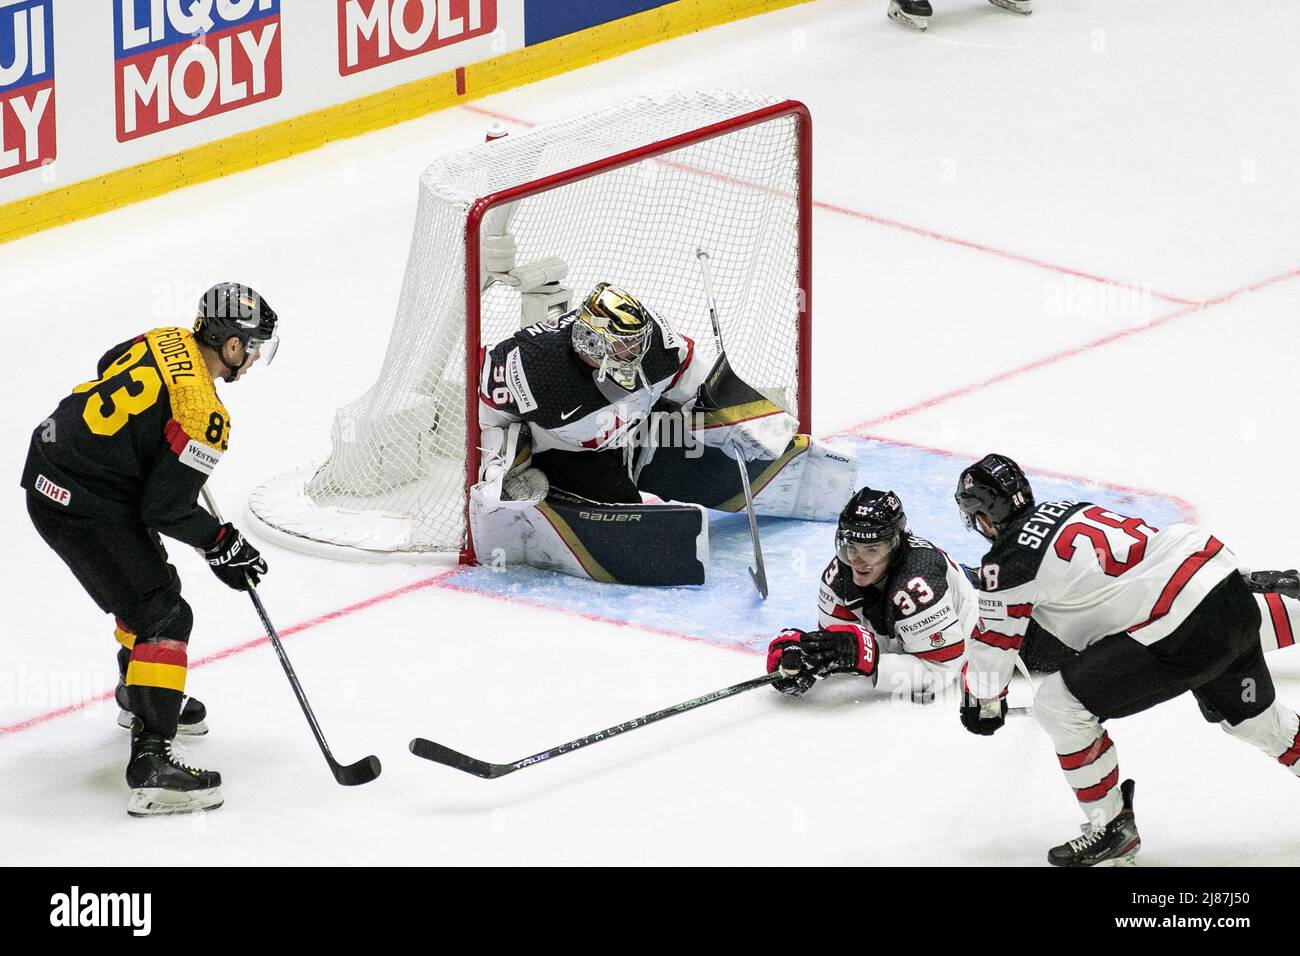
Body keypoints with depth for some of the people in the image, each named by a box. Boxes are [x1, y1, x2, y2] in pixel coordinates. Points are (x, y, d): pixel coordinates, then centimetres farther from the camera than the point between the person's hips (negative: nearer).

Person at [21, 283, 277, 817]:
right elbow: (167, 511, -18)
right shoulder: (202, 415, -21)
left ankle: (139, 693, 52)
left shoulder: (166, 343, 3)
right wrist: (222, 544, -3)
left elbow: (108, 370, 24)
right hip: (86, 510, -10)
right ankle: (150, 764, -20)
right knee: (162, 615, -10)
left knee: (145, 572, 31)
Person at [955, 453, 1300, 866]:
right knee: (1248, 714, 32)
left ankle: (1111, 828, 7)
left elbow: (993, 643, 5)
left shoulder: (1010, 558, -6)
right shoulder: (1063, 509, 19)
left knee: (1060, 704, -2)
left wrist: (982, 701, 23)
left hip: (1183, 633, -9)